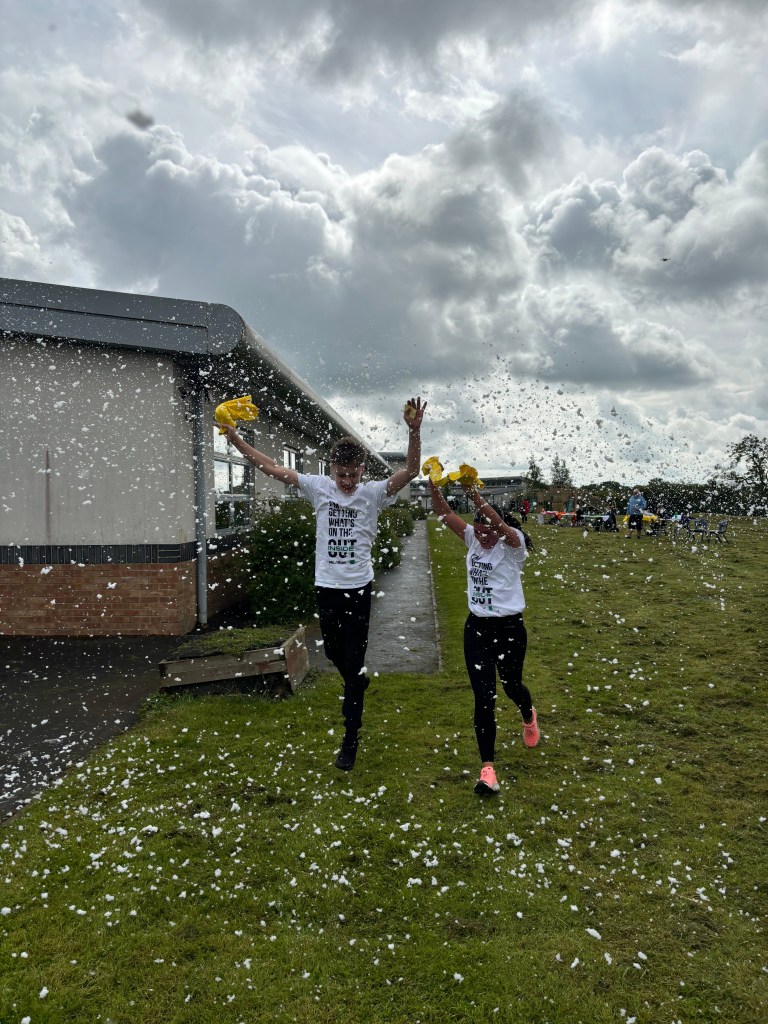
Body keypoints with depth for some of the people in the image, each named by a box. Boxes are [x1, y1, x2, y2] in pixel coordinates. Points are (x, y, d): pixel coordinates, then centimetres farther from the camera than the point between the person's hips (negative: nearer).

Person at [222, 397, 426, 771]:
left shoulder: (373, 492, -7)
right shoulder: (318, 487, -2)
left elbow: (411, 471, -19)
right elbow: (272, 467, -2)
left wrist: (414, 432, -33)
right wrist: (235, 439, -8)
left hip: (358, 588, -3)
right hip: (326, 586, 3)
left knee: (353, 662, 1)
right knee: (334, 652, 19)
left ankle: (350, 740, 13)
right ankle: (358, 684, 53)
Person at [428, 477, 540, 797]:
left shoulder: (513, 544, -12)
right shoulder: (474, 539, 1)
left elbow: (498, 525, -35)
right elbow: (445, 514, -9)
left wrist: (474, 495, -46)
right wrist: (434, 486, -25)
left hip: (509, 627, -3)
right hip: (476, 627, 3)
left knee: (511, 685, 19)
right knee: (484, 697, -4)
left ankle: (528, 716, 56)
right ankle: (487, 768, -1)